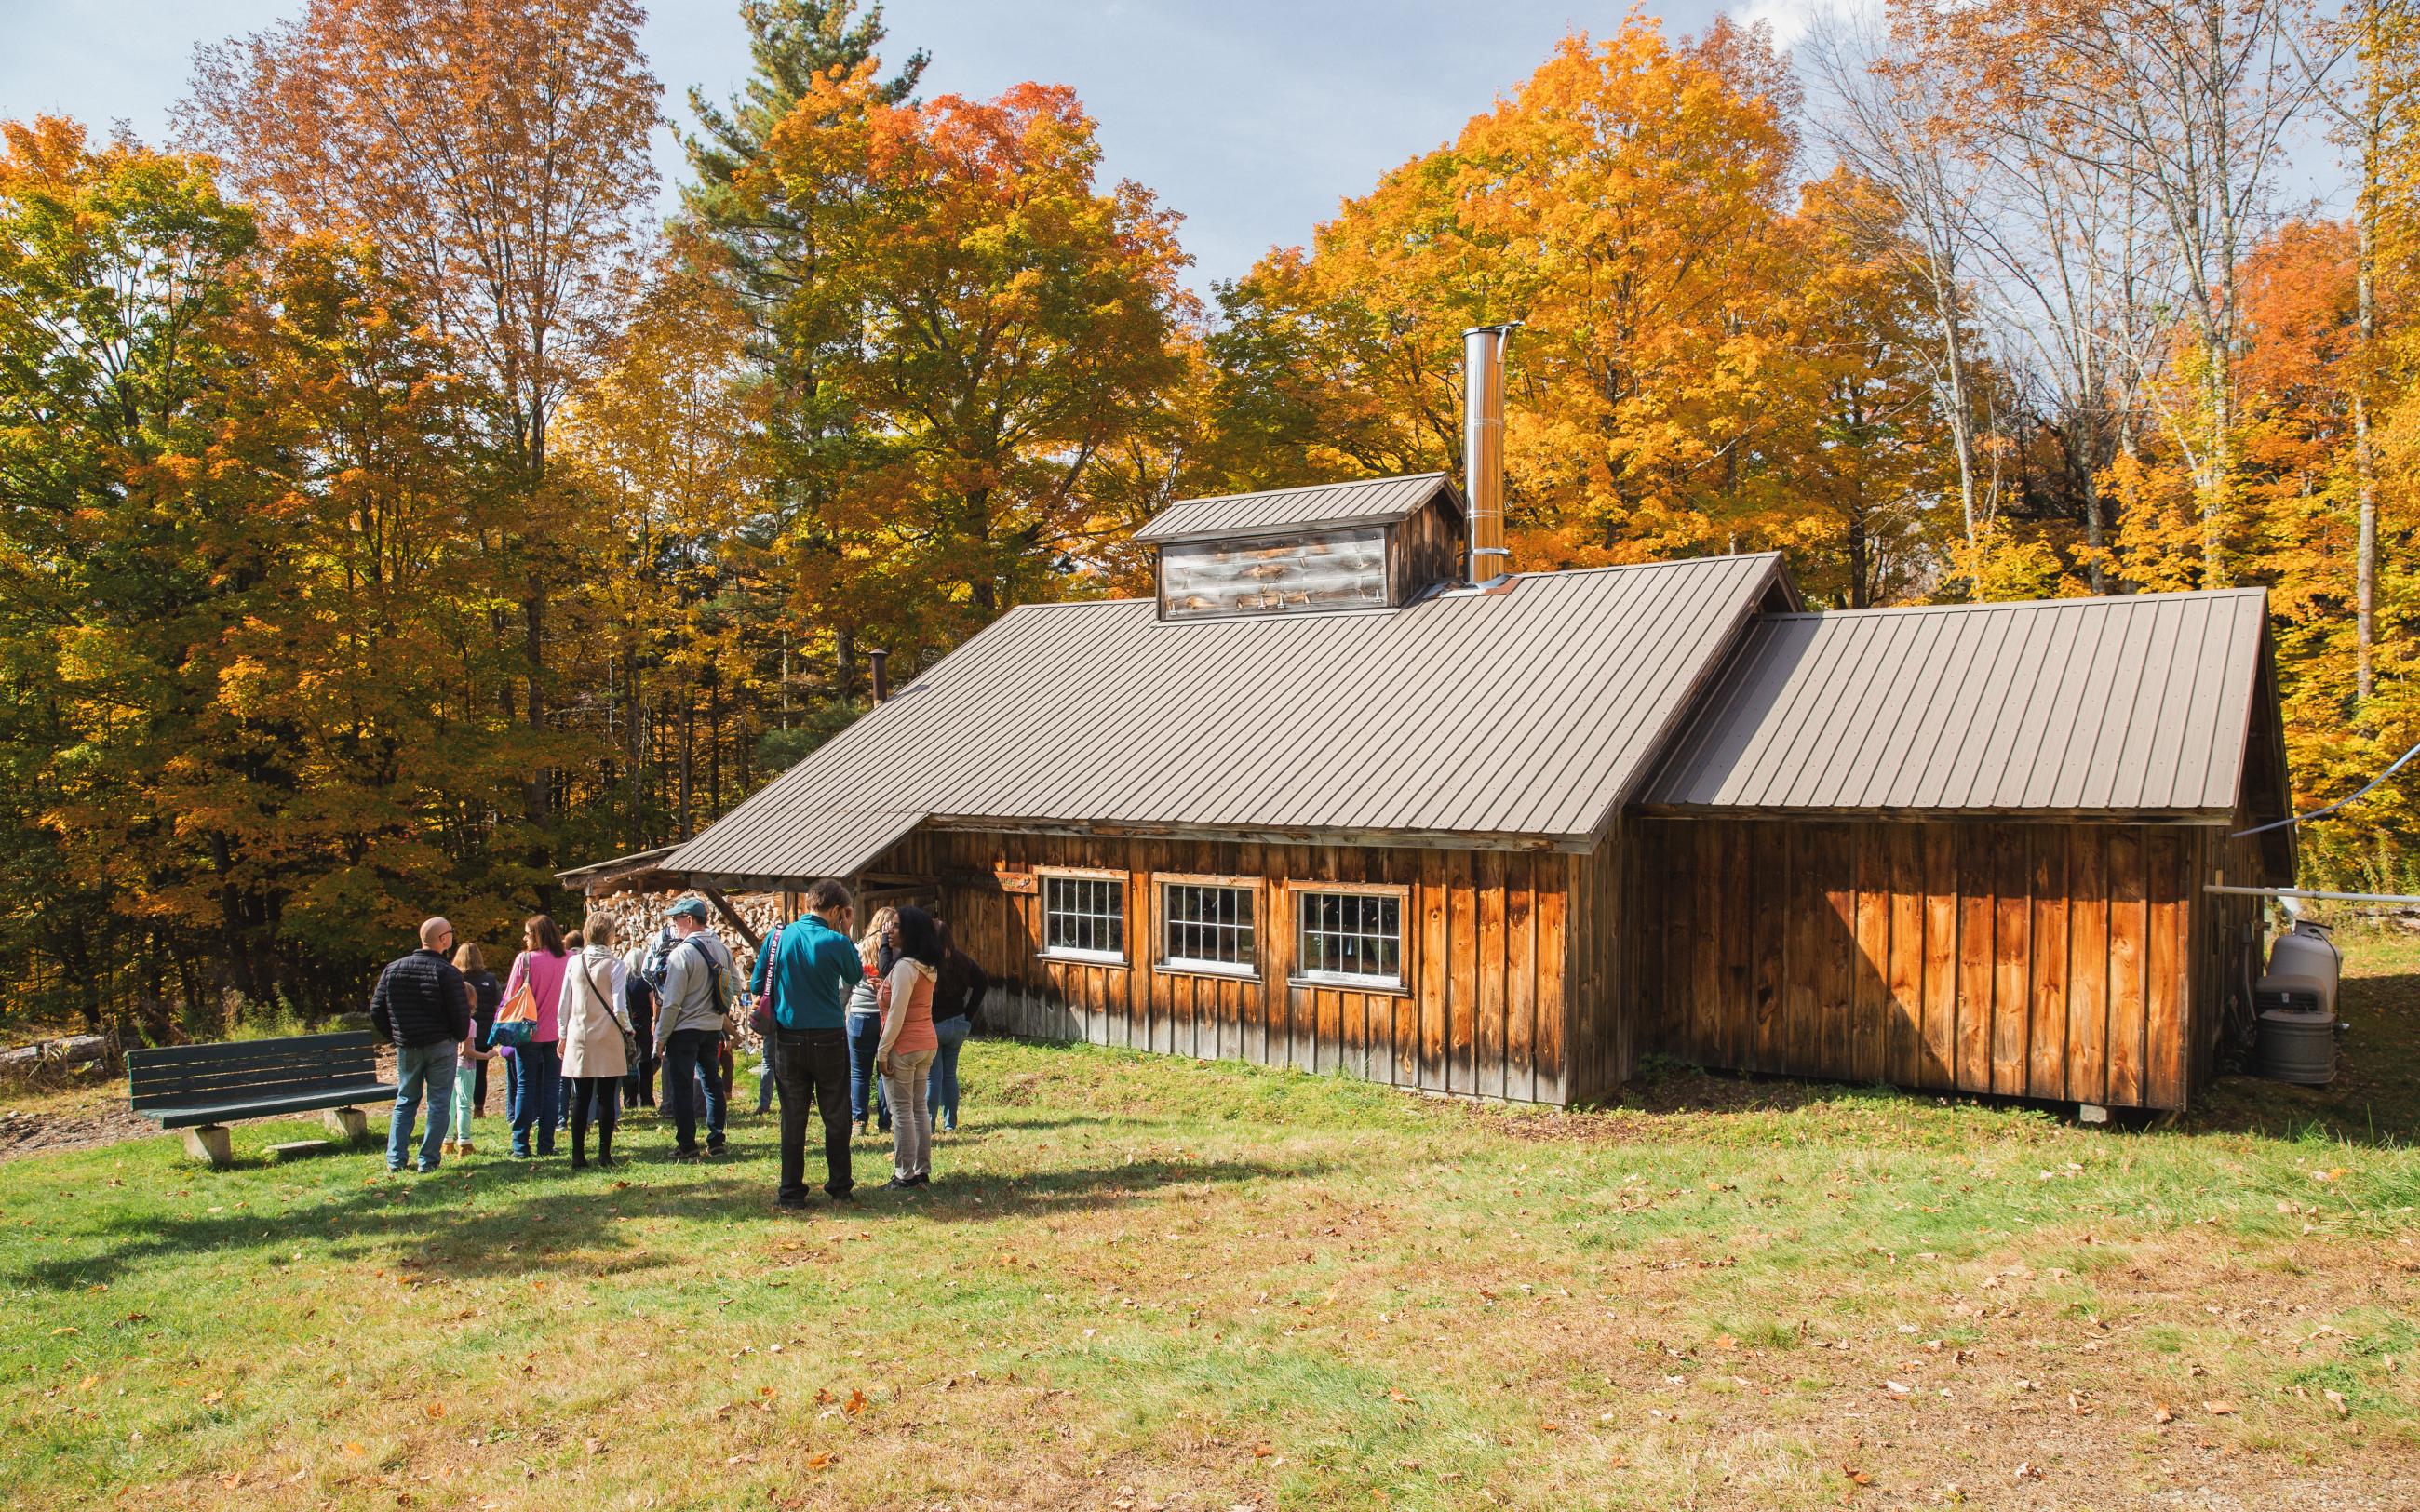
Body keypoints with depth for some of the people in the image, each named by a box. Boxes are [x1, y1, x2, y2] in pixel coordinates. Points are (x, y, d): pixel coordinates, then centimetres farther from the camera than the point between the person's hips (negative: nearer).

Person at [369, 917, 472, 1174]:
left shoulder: (393, 968, 2)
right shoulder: (447, 972, -14)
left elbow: (376, 1012, 5)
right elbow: (461, 1015, -15)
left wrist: (397, 1037, 17)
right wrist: (459, 1037, 5)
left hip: (406, 1047, 4)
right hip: (440, 1047, -4)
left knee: (405, 1100, 17)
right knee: (438, 1103, 4)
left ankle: (395, 1159, 13)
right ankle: (429, 1160, 4)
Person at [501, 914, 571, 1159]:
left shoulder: (525, 959, -11)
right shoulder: (565, 961, -2)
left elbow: (510, 997, -6)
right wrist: (564, 1033, 11)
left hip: (528, 1032, -2)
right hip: (555, 1034, 2)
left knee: (525, 1087, 5)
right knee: (551, 1088, 8)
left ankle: (521, 1145, 5)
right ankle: (546, 1144, 9)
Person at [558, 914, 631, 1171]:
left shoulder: (574, 962, 2)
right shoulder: (614, 964, -8)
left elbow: (564, 1004, 6)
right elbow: (618, 1007, -12)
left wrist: (563, 1035, 15)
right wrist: (627, 1029, 5)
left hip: (579, 1038, 3)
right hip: (607, 1039, -3)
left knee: (581, 1098, 7)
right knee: (607, 1098, 4)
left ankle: (578, 1155, 7)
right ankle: (604, 1154, 6)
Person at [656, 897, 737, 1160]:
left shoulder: (682, 953, -16)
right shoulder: (722, 949, 3)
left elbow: (672, 1002, -16)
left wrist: (660, 1037, -9)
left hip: (685, 1029, -6)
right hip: (713, 1027, 6)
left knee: (682, 1087, 2)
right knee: (712, 1081, 15)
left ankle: (687, 1146, 5)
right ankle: (716, 1141, 18)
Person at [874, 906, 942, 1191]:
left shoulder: (905, 967, -18)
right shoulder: (928, 967, 9)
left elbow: (896, 1015, -19)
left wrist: (883, 1051, -14)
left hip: (904, 1047, -9)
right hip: (926, 1044, 9)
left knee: (902, 1112, -2)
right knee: (919, 1108, 14)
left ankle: (905, 1176, 3)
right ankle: (922, 1171, 18)